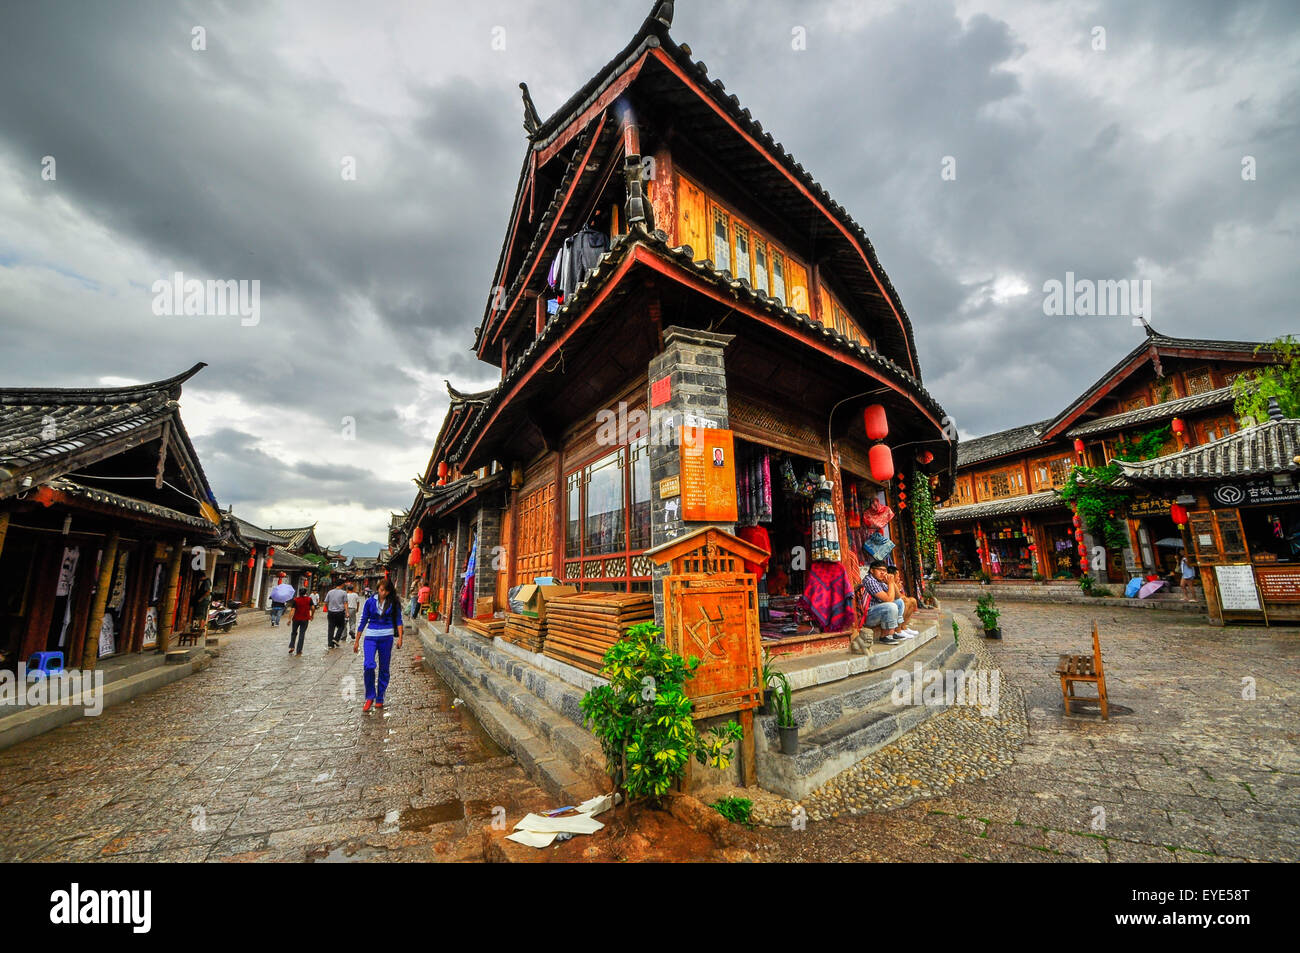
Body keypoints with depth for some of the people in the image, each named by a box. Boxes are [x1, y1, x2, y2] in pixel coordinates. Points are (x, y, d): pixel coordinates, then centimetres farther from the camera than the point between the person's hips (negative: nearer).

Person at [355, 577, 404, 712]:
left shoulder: (394, 602, 0)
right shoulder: (370, 601, 2)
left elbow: (398, 620, 1)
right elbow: (363, 621, 8)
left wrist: (400, 638, -9)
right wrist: (357, 641, 9)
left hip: (386, 637, 0)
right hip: (371, 637, 0)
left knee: (384, 669, 5)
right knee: (368, 665, -16)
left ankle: (380, 698, 19)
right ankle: (370, 697, 2)